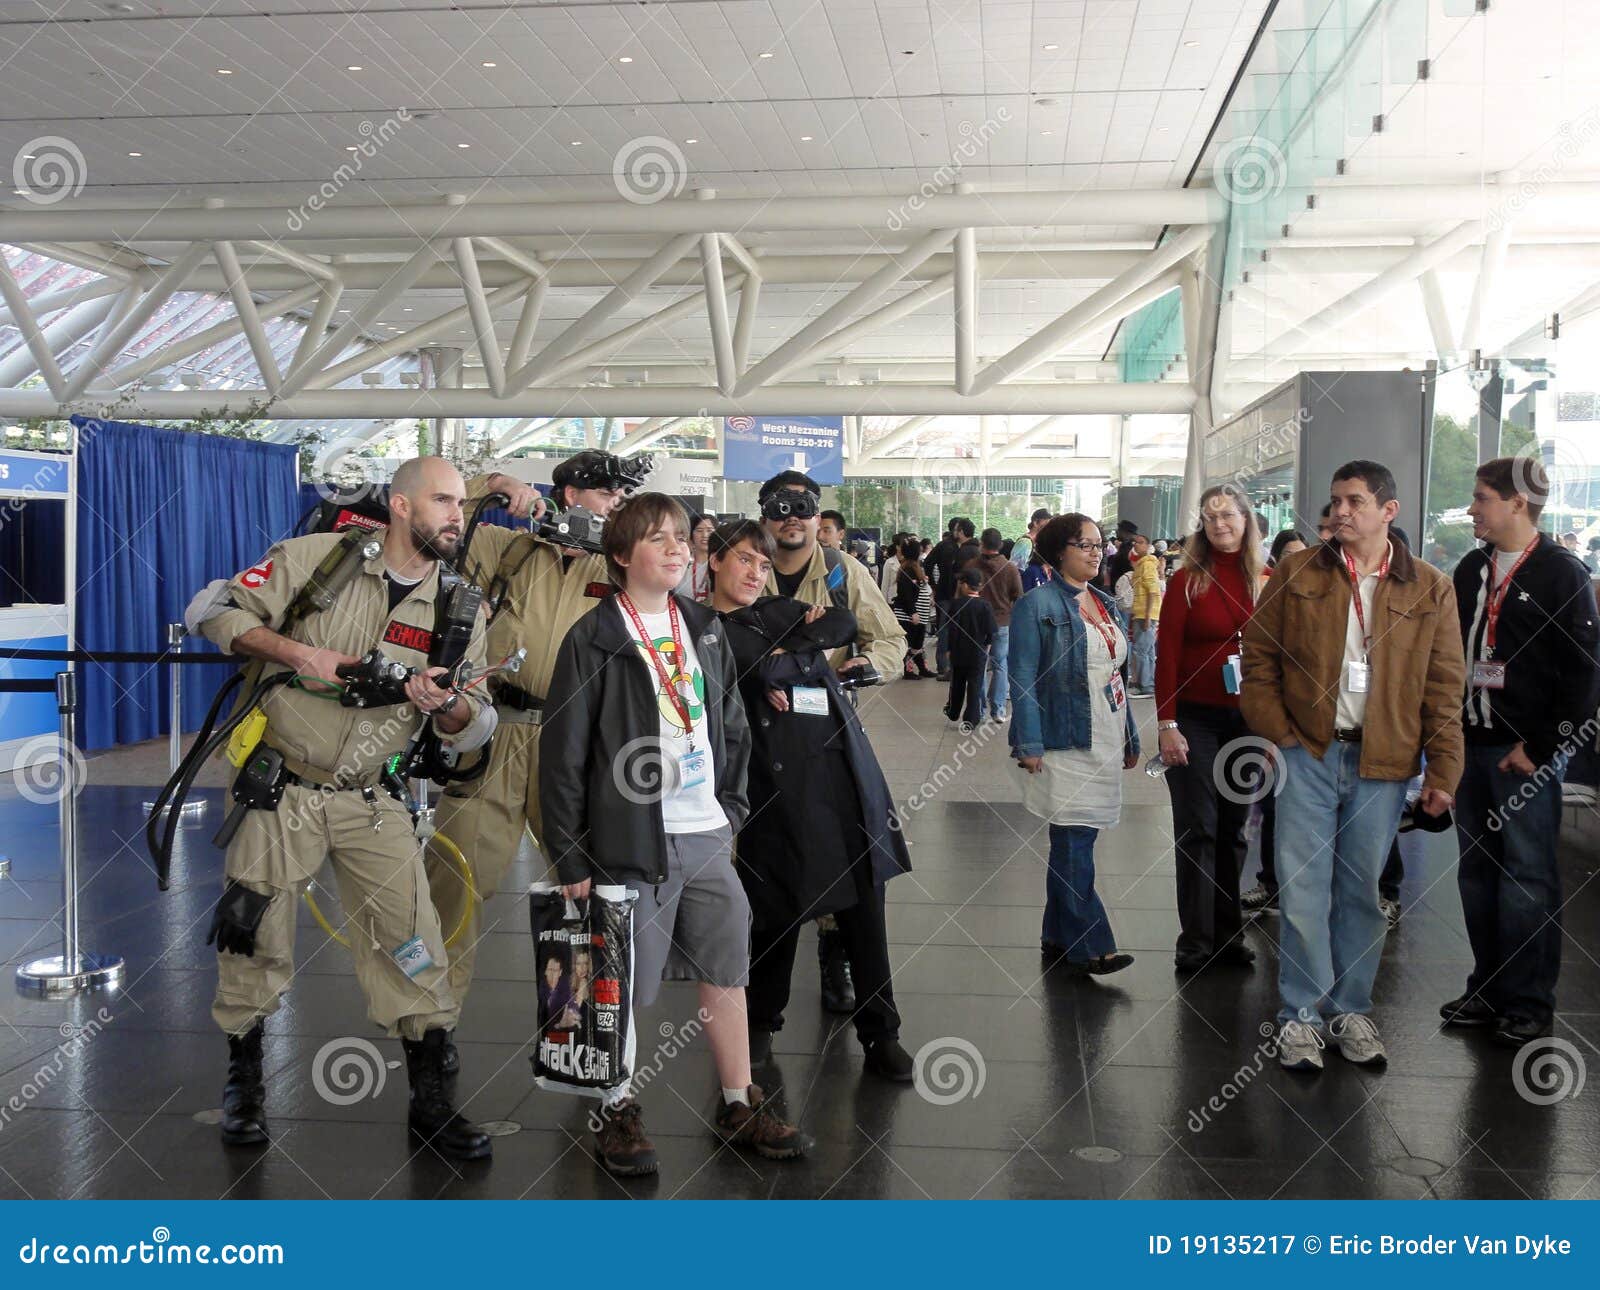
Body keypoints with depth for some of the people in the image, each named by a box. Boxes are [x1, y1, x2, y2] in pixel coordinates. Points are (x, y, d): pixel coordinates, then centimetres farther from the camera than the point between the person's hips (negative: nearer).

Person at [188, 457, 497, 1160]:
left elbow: (476, 730, 2)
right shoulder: (314, 558, -6)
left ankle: (432, 1100, 11)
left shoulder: (461, 607, 2)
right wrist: (298, 653, -18)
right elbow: (217, 612, -4)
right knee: (255, 942, 6)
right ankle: (244, 1081, 29)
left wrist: (448, 705, -22)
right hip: (280, 789, -2)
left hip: (372, 803, 2)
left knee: (415, 950, -3)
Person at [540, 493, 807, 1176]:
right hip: (634, 840, -5)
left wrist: (731, 806, 11)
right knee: (623, 986, 4)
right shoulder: (593, 640, -8)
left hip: (708, 837, 6)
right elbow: (563, 754, -8)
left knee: (726, 973, 12)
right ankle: (619, 1112, 23)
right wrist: (571, 857, -9)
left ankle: (739, 1104, 26)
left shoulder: (704, 628, 10)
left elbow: (733, 727, 19)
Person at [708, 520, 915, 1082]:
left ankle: (880, 1036, 13)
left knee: (863, 908, 3)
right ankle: (762, 1024, 28)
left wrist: (786, 652, -9)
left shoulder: (778, 611, 19)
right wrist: (807, 652, -3)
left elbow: (845, 623, 1)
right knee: (777, 912, 5)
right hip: (776, 779, -4)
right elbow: (760, 671, -14)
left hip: (842, 767, 4)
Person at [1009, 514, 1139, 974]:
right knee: (1074, 843, -7)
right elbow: (1023, 678, -11)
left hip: (1105, 743, 7)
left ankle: (1060, 939, 19)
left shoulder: (1107, 605, 15)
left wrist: (1130, 739, 19)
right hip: (1065, 743, -7)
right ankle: (1087, 947, -2)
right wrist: (1029, 745, -17)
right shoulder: (1037, 605, -7)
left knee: (1074, 844, 11)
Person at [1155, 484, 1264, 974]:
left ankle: (1228, 935, 21)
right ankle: (1194, 941, 7)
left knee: (1232, 829, 11)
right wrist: (1166, 723, -12)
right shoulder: (1187, 581, -4)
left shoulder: (1266, 583, 4)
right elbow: (1167, 656, -6)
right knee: (1197, 831, 1)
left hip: (1248, 720, 3)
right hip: (1196, 718, -3)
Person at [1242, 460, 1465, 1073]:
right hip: (1308, 753, 0)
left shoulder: (1430, 589, 3)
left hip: (1383, 763, 0)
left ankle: (1351, 1009, 24)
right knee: (1303, 888, 1)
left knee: (1363, 891, 9)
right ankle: (1301, 1015, 12)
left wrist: (1443, 771, -1)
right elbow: (1258, 658, 7)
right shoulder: (1295, 575, 3)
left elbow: (1444, 688, 4)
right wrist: (1276, 734, -3)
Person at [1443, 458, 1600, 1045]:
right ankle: (1488, 989, 22)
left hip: (1527, 753, -6)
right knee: (1476, 871, 11)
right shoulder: (1472, 569, 12)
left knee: (1528, 877, -1)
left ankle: (1529, 1002, 8)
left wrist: (1541, 747, -13)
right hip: (1470, 746, 6)